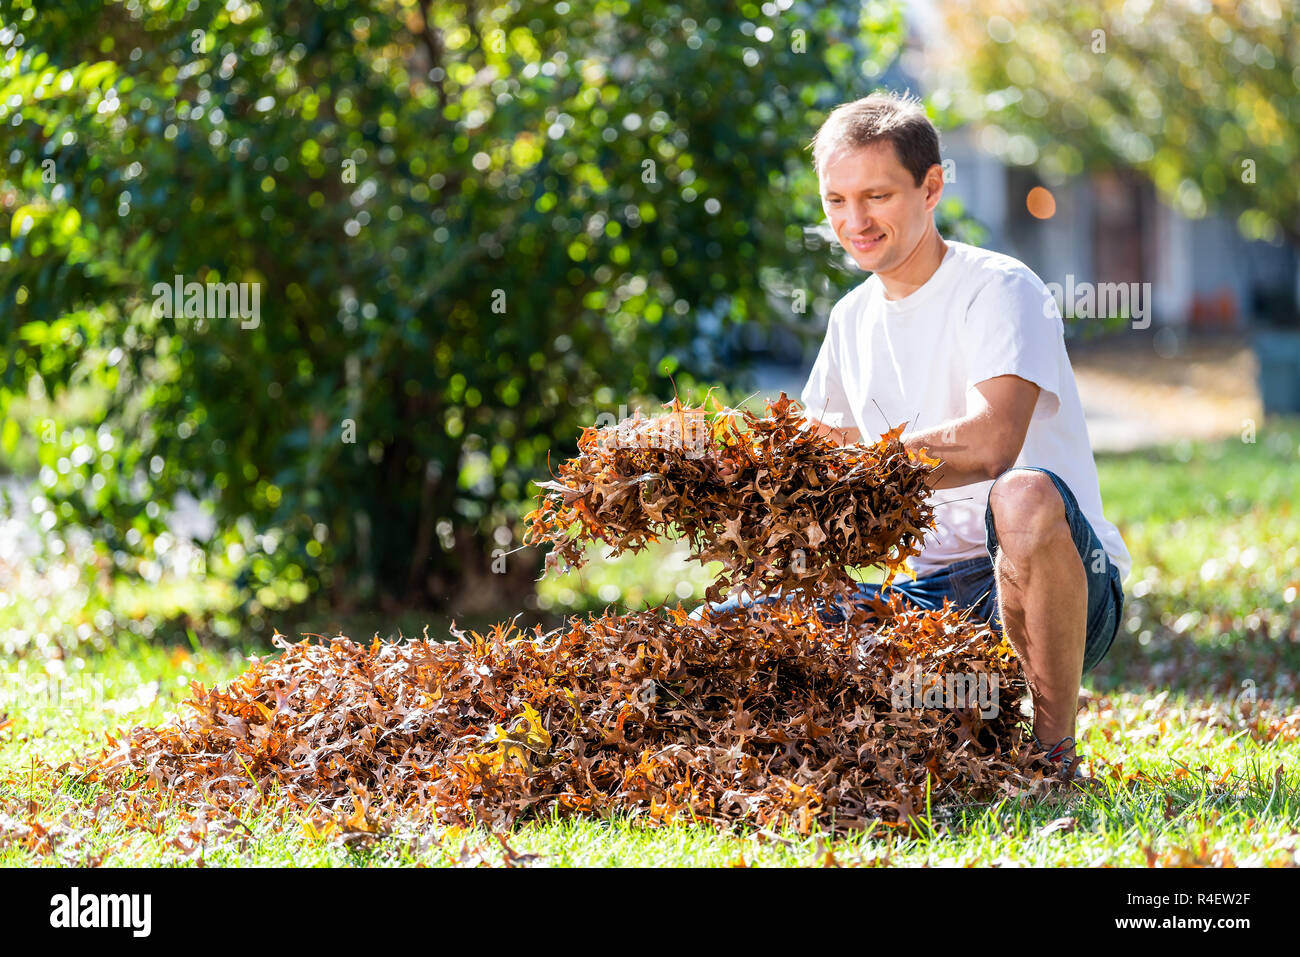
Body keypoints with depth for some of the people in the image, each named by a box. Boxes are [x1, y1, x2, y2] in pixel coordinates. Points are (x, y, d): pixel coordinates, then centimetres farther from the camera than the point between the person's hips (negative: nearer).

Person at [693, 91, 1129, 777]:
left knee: (1023, 496, -41)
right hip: (933, 593, 7)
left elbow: (989, 443, -26)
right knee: (719, 628, -5)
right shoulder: (852, 319, 14)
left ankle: (1054, 751, -21)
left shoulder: (998, 289, -9)